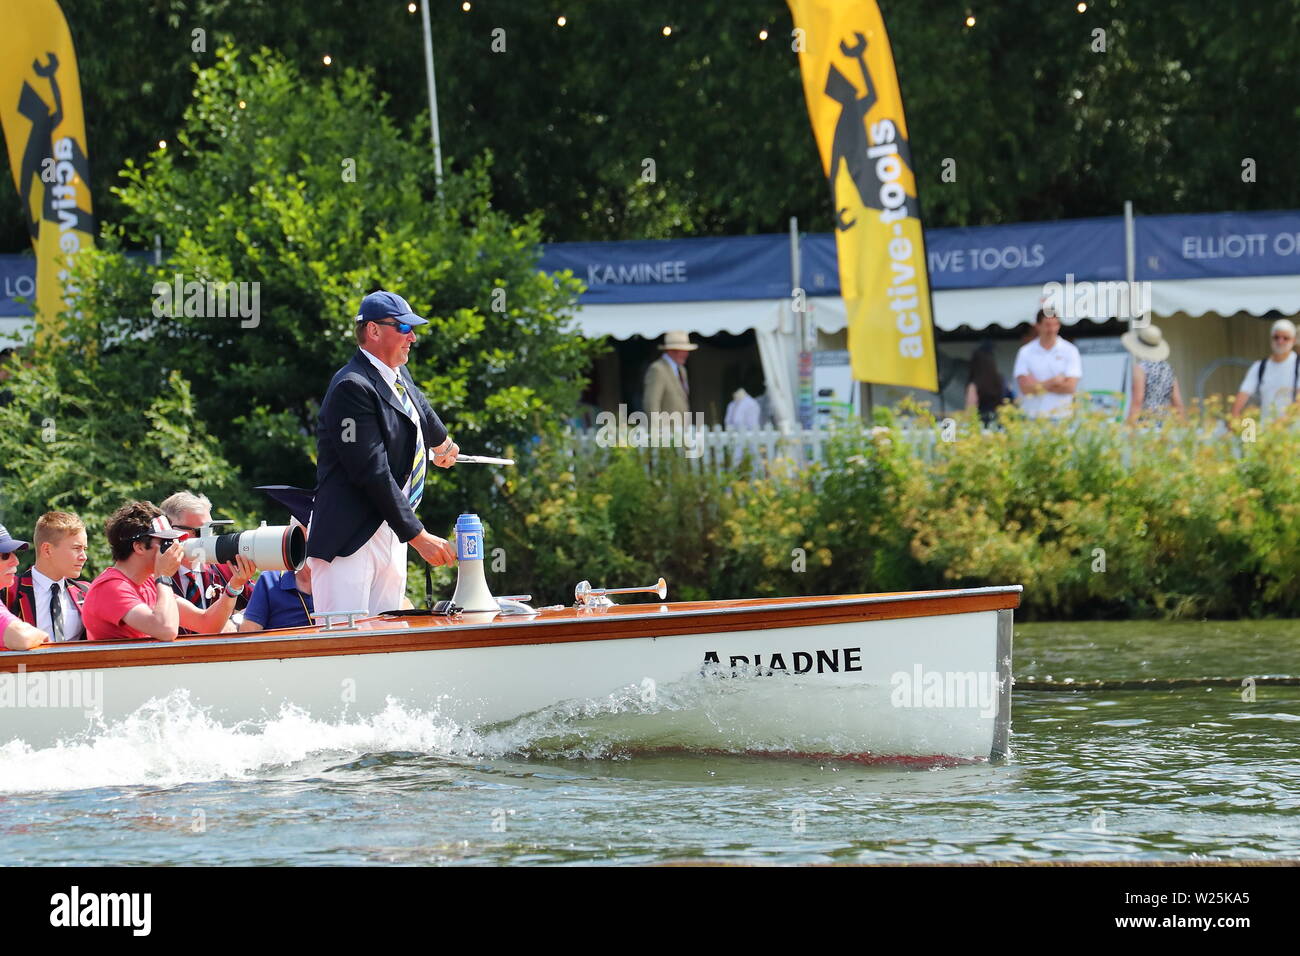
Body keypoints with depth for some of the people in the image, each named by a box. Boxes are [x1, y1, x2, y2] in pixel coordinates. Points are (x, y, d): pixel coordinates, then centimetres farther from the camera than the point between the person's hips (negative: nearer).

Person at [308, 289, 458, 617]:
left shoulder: (399, 377, 13)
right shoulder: (352, 387, -16)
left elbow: (420, 410, 40)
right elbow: (373, 473, -21)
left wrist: (442, 442, 61)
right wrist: (418, 536, -21)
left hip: (389, 537, 9)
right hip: (351, 539, -9)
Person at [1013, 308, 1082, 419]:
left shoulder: (1070, 351, 4)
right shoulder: (1025, 352, 6)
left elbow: (1070, 387, -5)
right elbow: (1025, 388, -4)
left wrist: (1037, 385, -5)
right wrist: (1053, 381, -7)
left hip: (1061, 416, 0)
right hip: (1032, 416, 0)